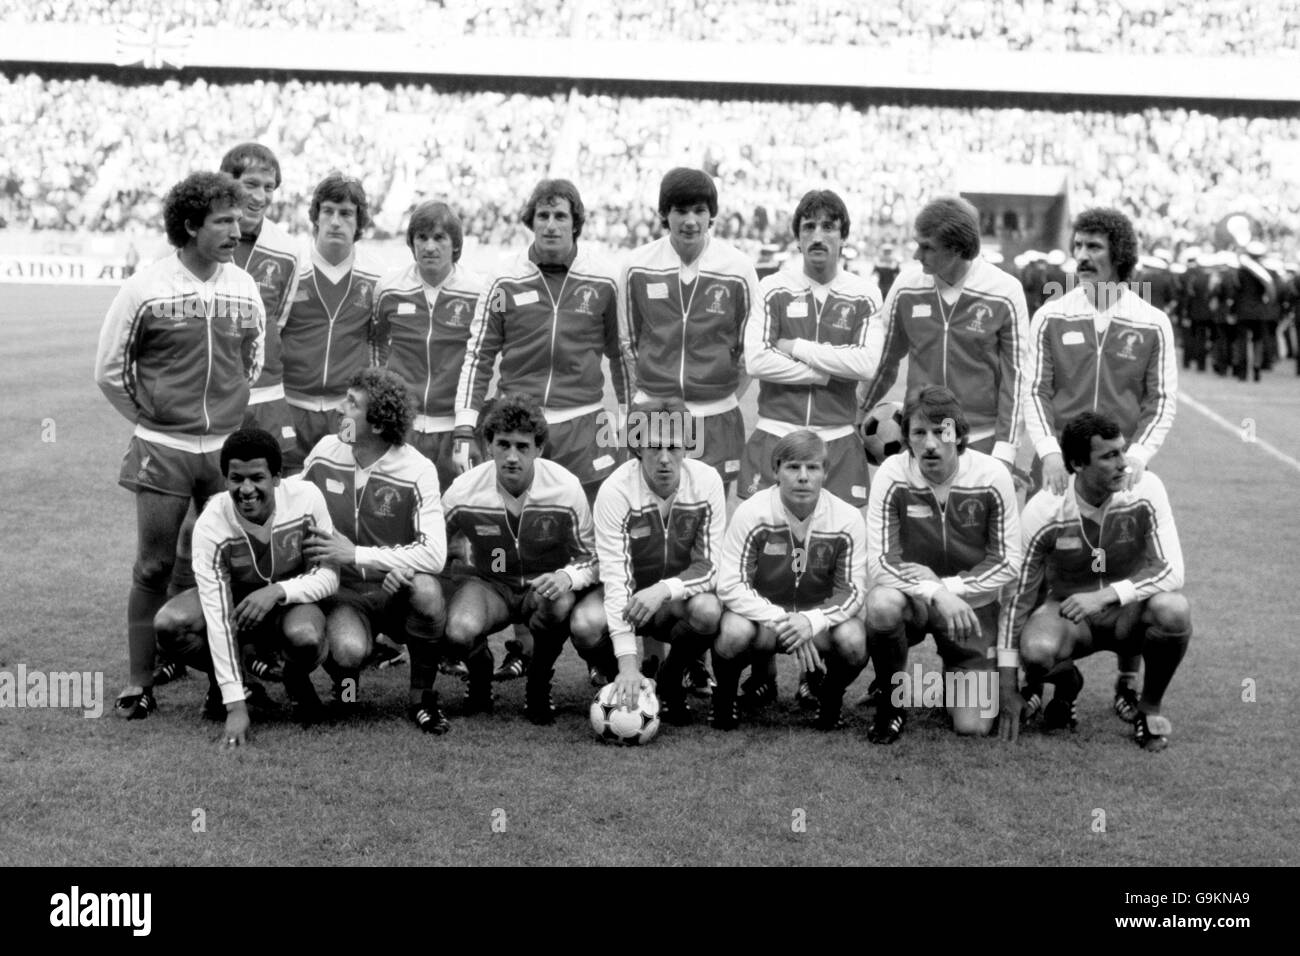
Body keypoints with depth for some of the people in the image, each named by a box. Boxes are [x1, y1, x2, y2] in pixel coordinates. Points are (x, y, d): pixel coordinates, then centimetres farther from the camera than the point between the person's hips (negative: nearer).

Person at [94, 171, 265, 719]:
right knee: (154, 569, 1)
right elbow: (109, 369, 2)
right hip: (162, 451, -3)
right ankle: (139, 685, 10)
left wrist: (232, 415, 14)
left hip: (227, 448, 3)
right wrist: (150, 420, 4)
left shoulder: (246, 288, 4)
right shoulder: (146, 288, -7)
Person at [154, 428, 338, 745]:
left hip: (293, 599, -1)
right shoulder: (210, 525, -25)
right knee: (169, 624, -28)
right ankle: (222, 680, 4)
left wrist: (277, 591, -35)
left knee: (305, 637, -36)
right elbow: (217, 617, -27)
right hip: (234, 600, 1)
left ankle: (296, 678, 3)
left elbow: (329, 575, -14)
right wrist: (235, 705, -32)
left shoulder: (305, 499, -24)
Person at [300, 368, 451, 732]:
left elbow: (434, 554, -23)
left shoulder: (417, 471, -14)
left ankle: (422, 696, -10)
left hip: (396, 592, 0)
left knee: (425, 589, -36)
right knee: (348, 651, -34)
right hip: (343, 594, 1)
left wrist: (356, 555, -23)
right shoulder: (325, 452, -2)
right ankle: (345, 675, 8)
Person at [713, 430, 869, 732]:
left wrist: (811, 621, -31)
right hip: (760, 613, -1)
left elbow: (852, 591, -11)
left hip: (820, 616, 1)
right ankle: (724, 696, 0)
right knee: (734, 633, -35)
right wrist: (781, 621, -30)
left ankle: (830, 696, 5)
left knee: (853, 641, -31)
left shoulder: (847, 519, -13)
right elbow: (730, 586, -19)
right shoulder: (751, 513, -17)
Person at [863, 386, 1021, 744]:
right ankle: (891, 700, -9)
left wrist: (947, 585, -20)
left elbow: (1008, 563, -9)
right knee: (881, 604, -39)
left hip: (971, 604, 1)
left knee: (974, 726, -9)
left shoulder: (992, 477, -14)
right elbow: (880, 562, -18)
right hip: (911, 598, -1)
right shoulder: (893, 475, -16)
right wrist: (934, 594, -32)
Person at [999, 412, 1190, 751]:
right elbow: (1017, 597, -11)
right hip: (1068, 612, -1)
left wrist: (1107, 595, -34)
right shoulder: (1043, 512, -18)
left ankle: (1150, 708, -5)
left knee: (1173, 609, -34)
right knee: (1036, 650, -35)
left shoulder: (1144, 490, -18)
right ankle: (1066, 683, 6)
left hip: (1130, 612, 1)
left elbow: (1172, 571, -20)